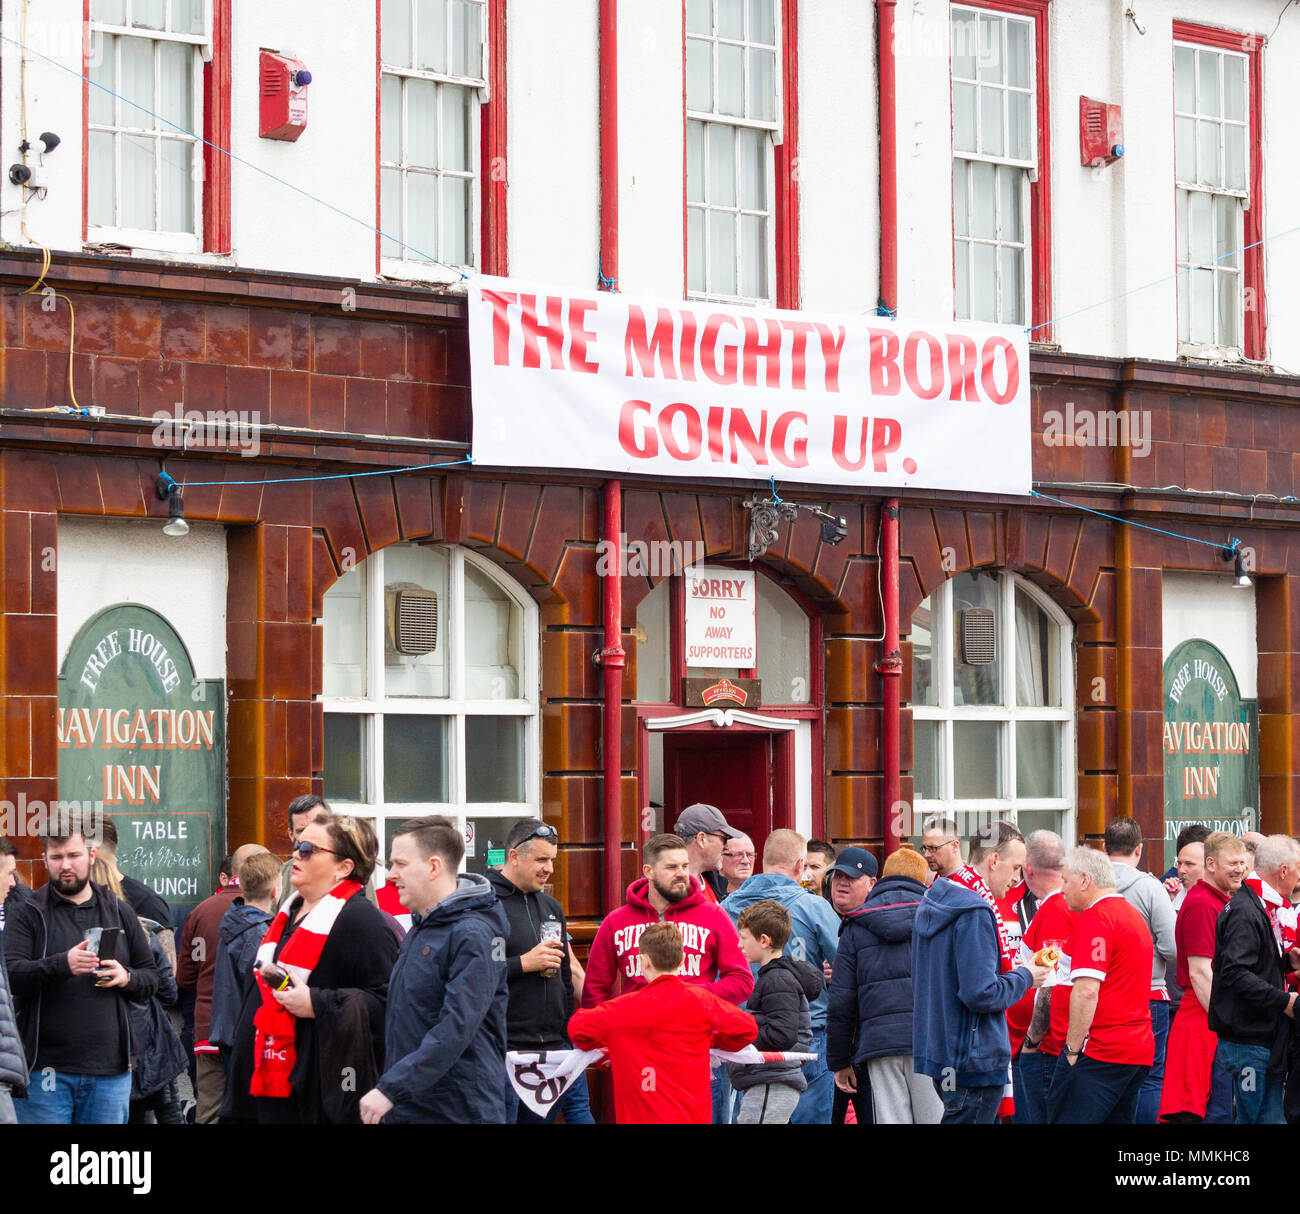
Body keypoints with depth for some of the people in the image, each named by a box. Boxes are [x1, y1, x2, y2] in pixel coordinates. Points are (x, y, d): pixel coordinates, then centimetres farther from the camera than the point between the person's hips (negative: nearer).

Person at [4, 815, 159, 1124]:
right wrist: (62, 964, -27)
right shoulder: (28, 914, 3)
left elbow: (151, 977, 17)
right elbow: (10, 976, -11)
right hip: (46, 1071, -3)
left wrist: (127, 979, -7)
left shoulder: (120, 913, 14)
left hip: (110, 1070, 3)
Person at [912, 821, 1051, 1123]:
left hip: (938, 1050, 10)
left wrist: (1011, 971, 13)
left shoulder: (931, 904, 12)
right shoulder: (975, 913, -19)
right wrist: (1024, 977, -7)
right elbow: (981, 994, -24)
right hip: (974, 1060, -10)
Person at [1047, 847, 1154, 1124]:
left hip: (1100, 1050, -9)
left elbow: (1087, 990, -19)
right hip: (1140, 1051, 9)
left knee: (1067, 1119, -9)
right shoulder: (1135, 916, 21)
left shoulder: (1094, 919, -10)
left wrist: (1073, 1048, -15)